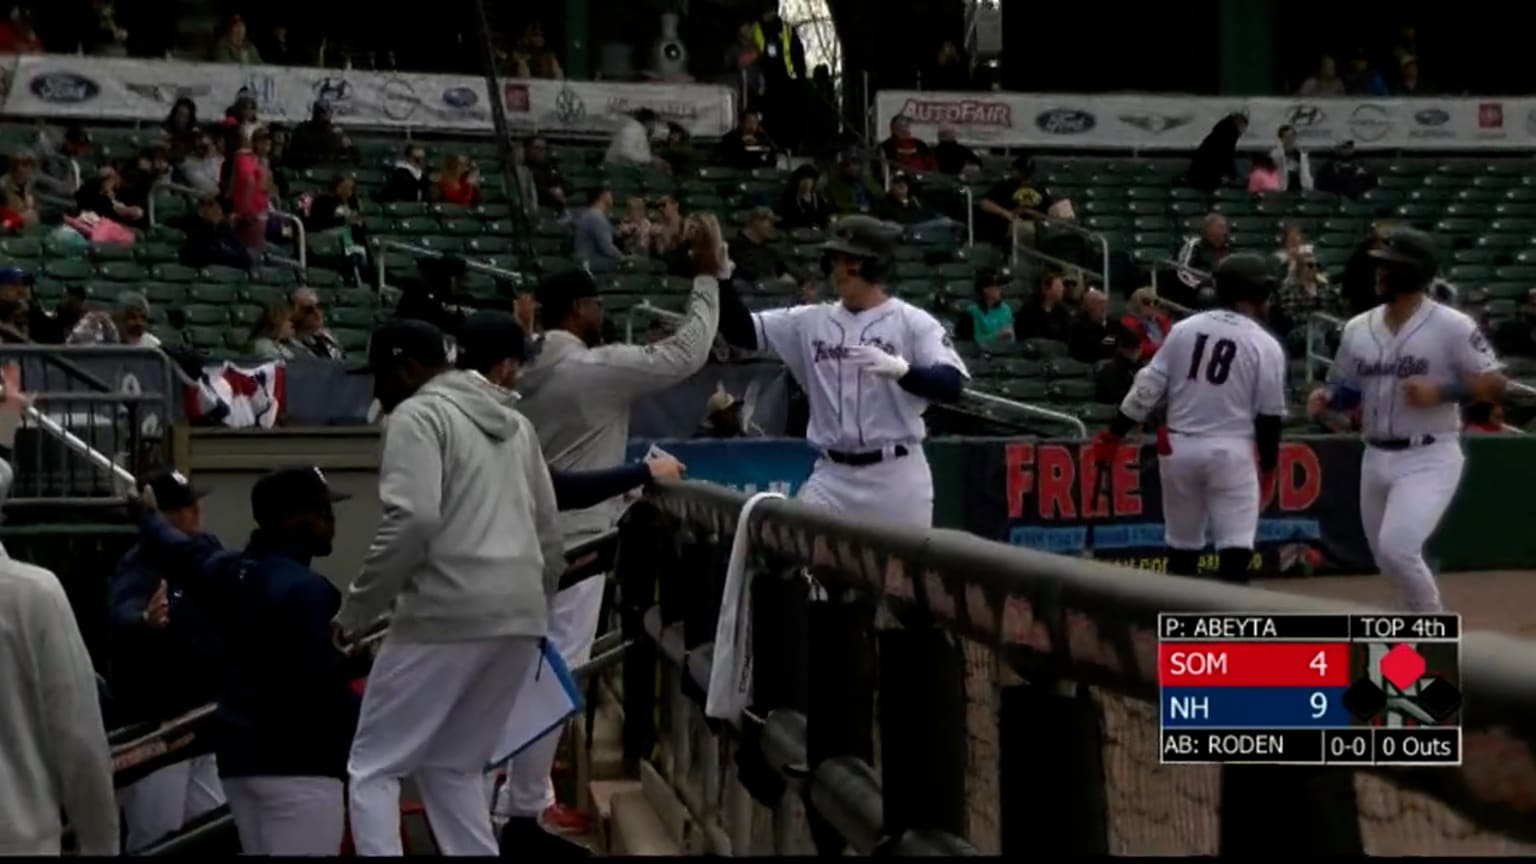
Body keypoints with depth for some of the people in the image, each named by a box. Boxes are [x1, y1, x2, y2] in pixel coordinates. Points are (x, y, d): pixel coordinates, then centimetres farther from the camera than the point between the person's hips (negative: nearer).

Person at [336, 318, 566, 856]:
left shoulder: (417, 415, -3)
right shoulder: (513, 420, 22)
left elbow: (412, 520, -17)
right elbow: (549, 530, 21)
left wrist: (356, 610, -9)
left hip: (445, 615, -8)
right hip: (520, 619, 8)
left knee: (372, 769, 3)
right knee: (453, 767, 18)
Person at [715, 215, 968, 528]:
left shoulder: (912, 322, -5)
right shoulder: (810, 321, 8)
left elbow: (951, 385, -16)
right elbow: (742, 330, 4)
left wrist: (900, 369, -35)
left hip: (895, 477, -3)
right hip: (831, 477, 4)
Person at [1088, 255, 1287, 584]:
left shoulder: (1185, 329, 5)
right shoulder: (1266, 345, -3)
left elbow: (1147, 388, 1)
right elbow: (1269, 415, -2)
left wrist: (1113, 435, 5)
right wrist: (1268, 467, 10)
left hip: (1179, 448, 4)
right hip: (1230, 450, -4)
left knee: (1182, 545, 16)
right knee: (1236, 548, -4)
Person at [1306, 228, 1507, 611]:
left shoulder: (1452, 326, -10)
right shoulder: (1358, 328, 7)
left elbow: (1495, 385, -8)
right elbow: (1345, 388, 16)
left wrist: (1442, 390, -23)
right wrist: (1324, 397, -6)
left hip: (1429, 459, -7)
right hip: (1376, 459, 7)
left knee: (1396, 548, -22)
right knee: (1388, 557, 15)